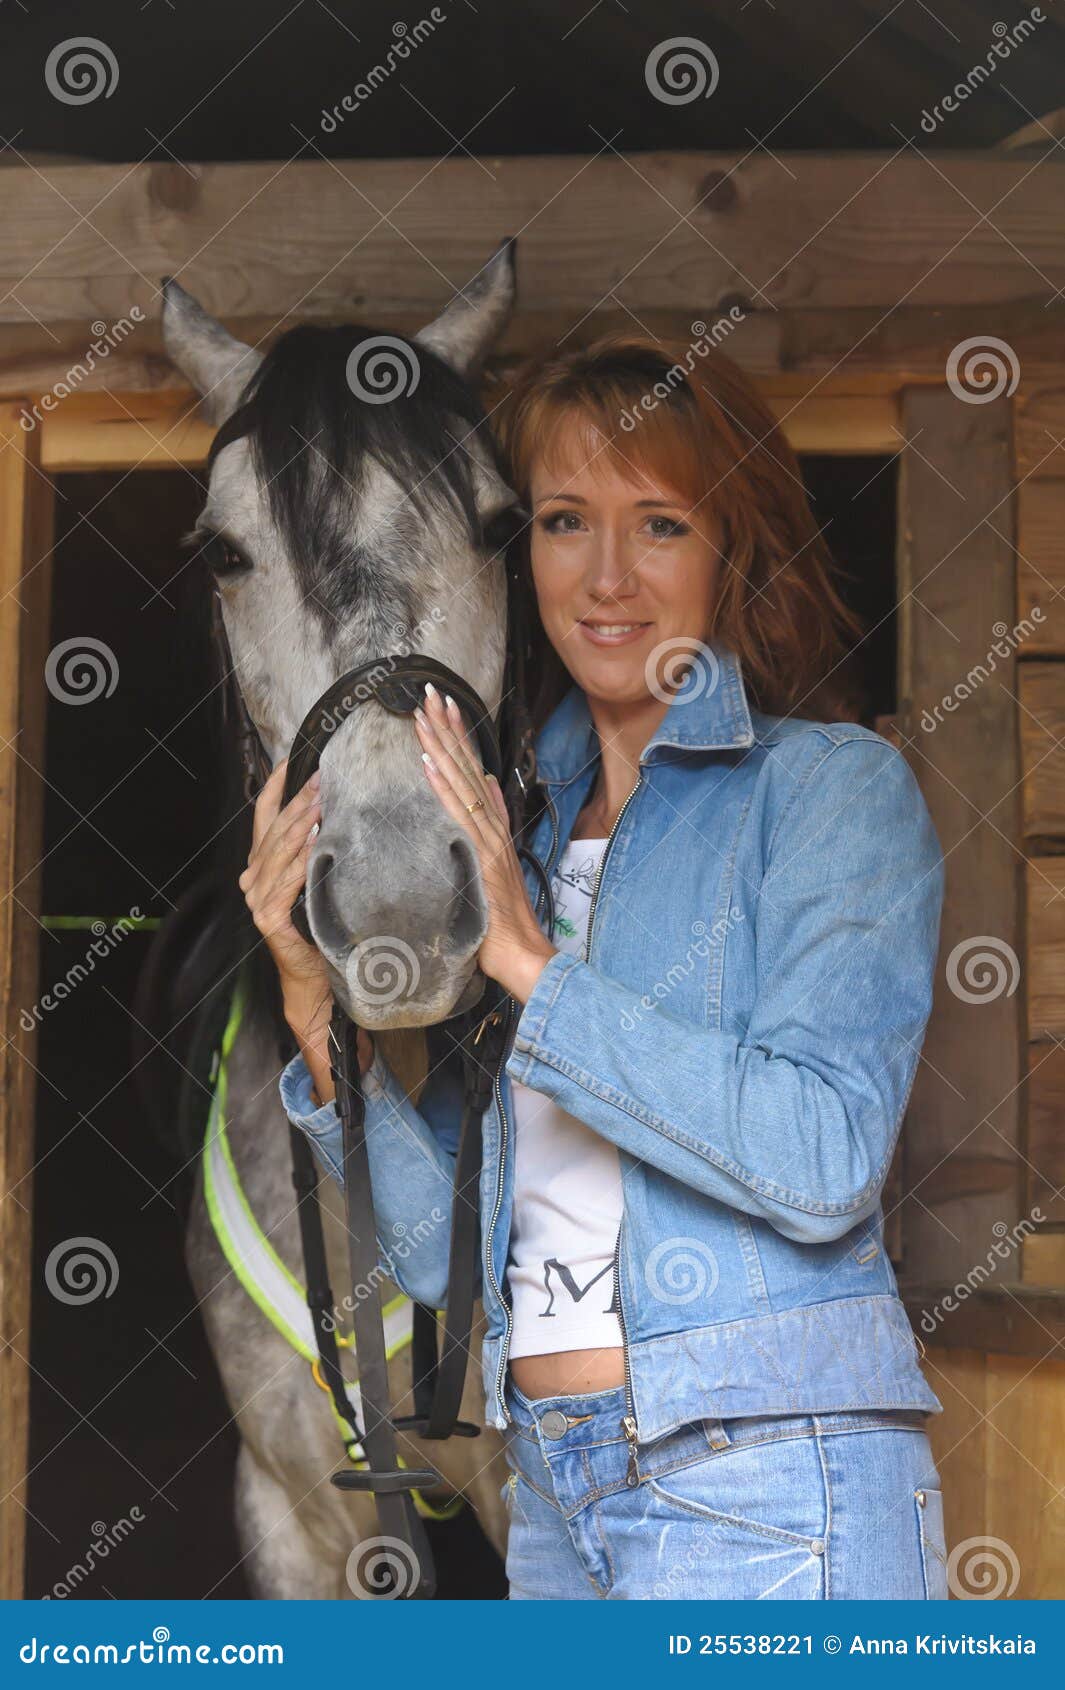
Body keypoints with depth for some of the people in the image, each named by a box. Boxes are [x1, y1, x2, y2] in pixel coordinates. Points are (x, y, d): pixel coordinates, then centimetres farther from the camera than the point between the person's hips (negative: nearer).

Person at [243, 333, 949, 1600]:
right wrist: (318, 1004, -4)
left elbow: (826, 1162, -19)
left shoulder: (837, 787, -3)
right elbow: (432, 1250, 9)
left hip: (768, 1492, -6)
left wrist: (532, 965, -17)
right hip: (553, 1494, 6)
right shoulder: (528, 826, 14)